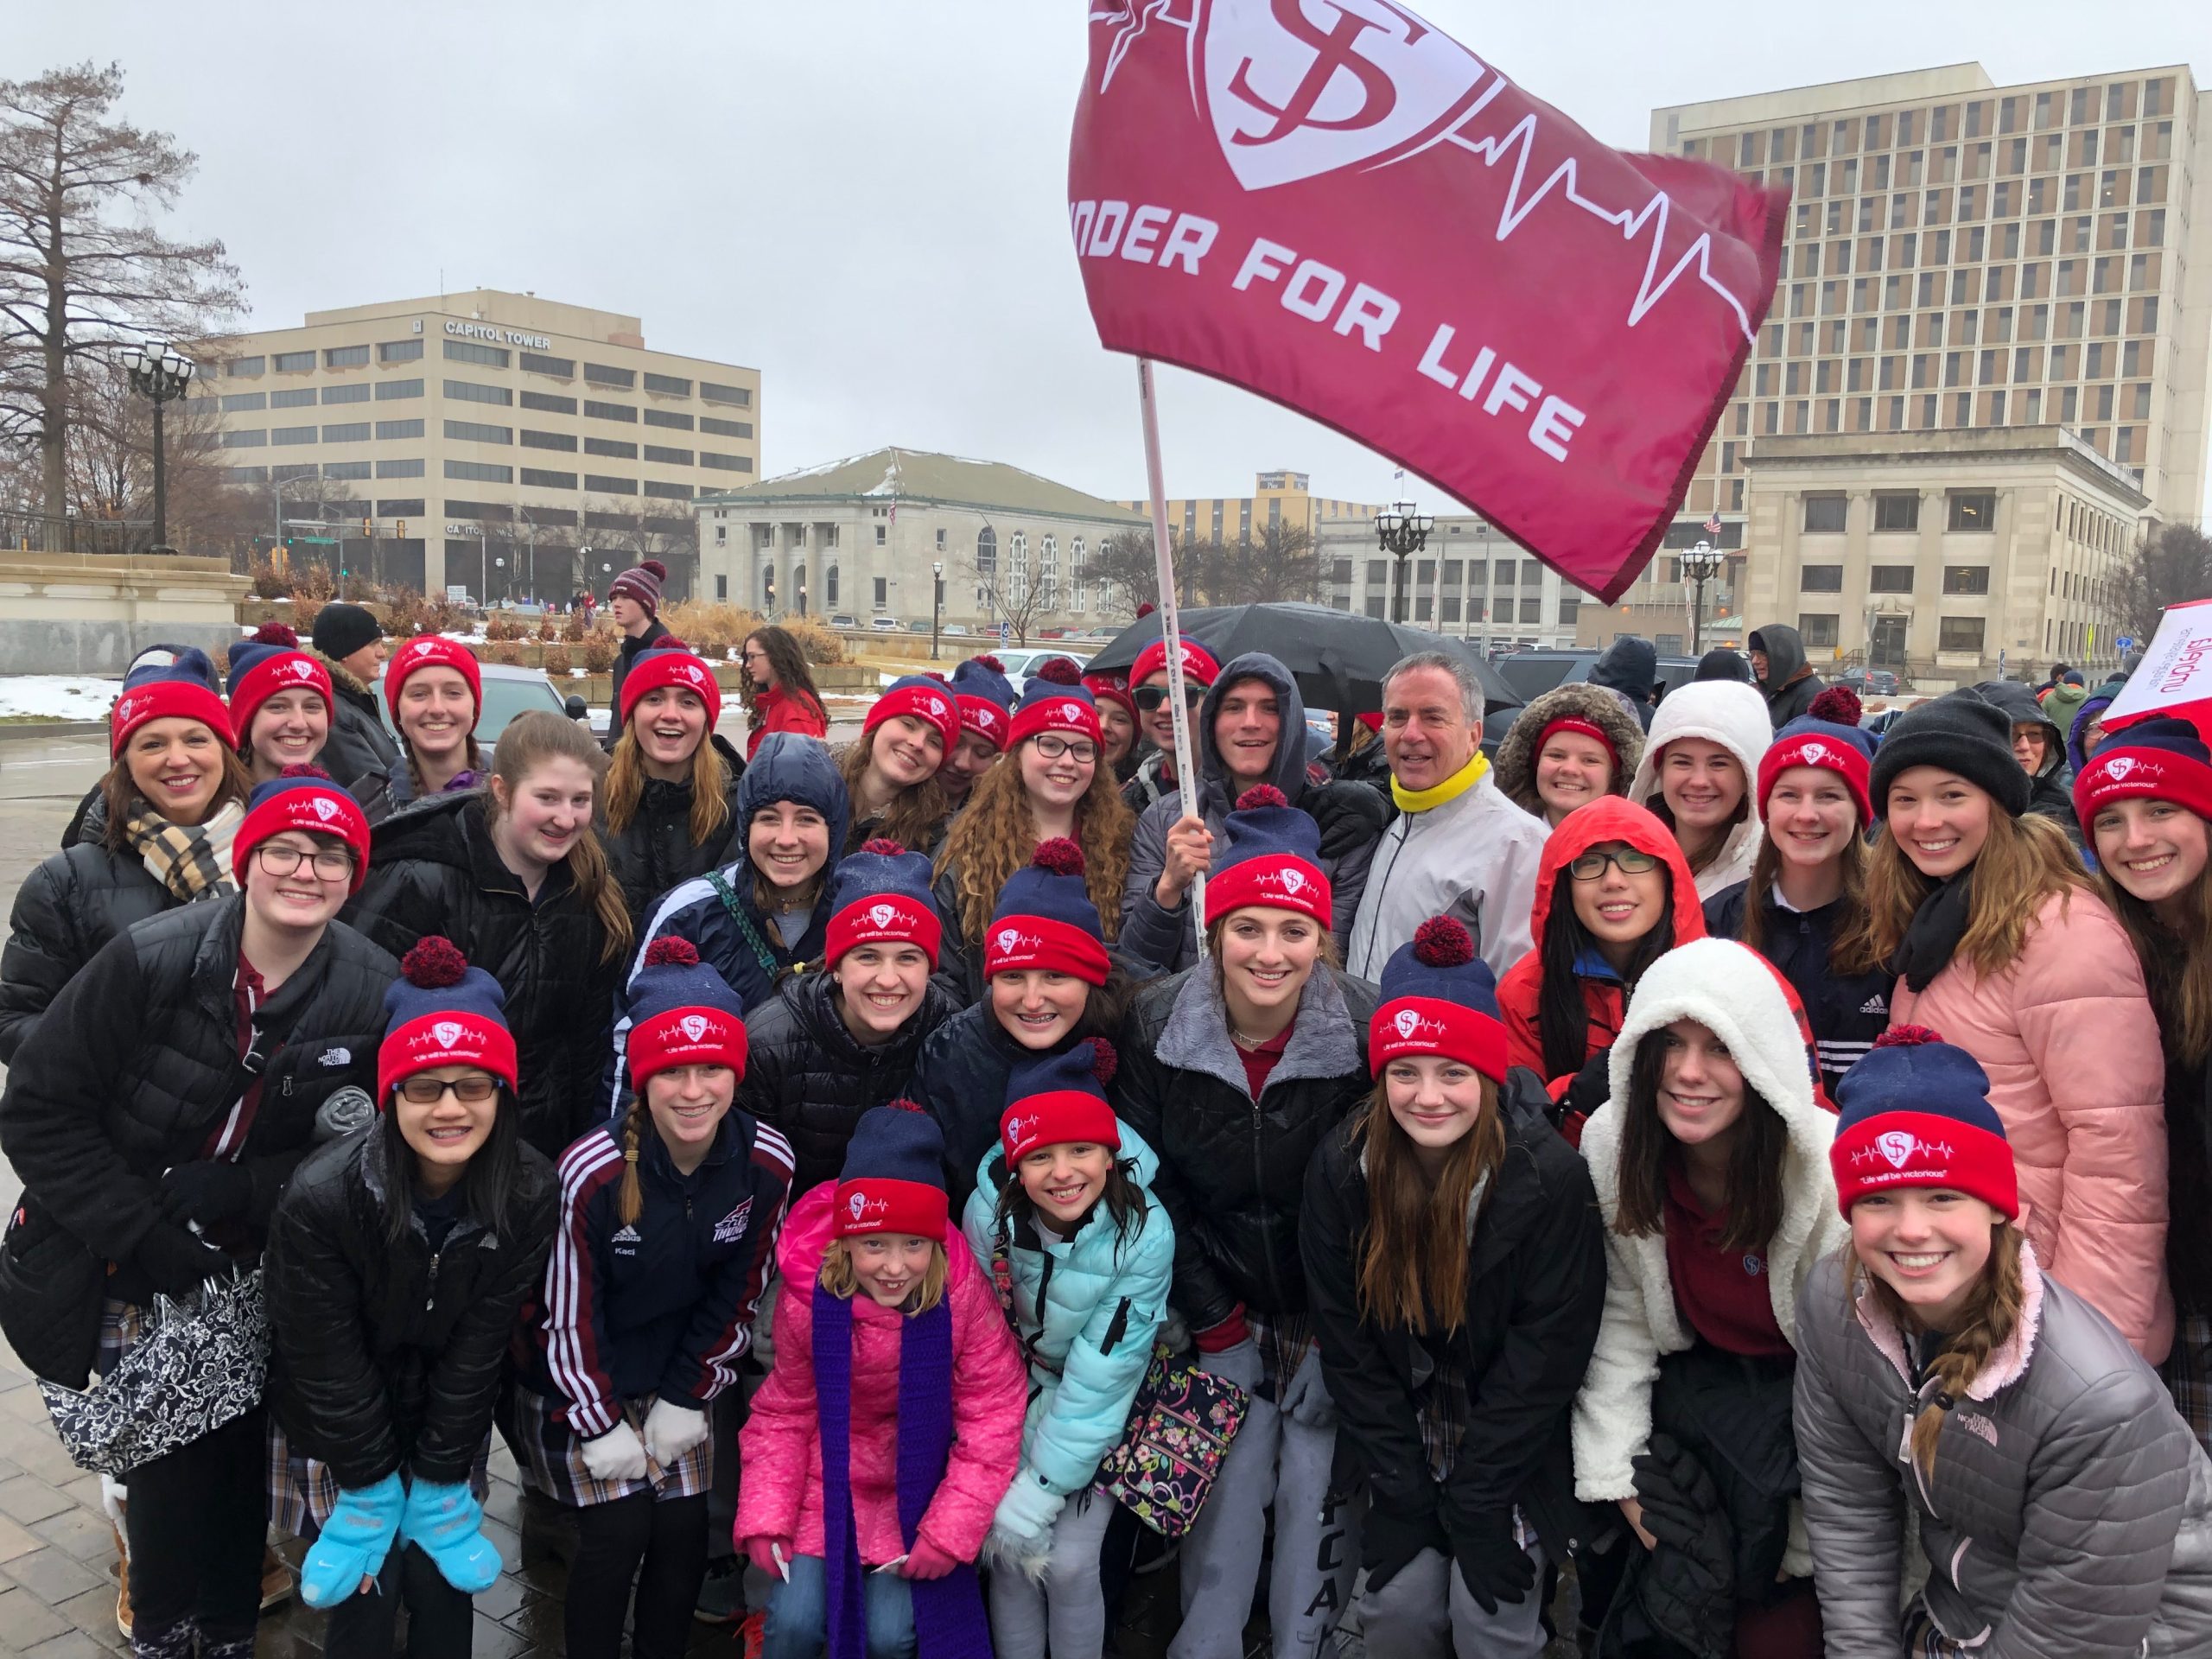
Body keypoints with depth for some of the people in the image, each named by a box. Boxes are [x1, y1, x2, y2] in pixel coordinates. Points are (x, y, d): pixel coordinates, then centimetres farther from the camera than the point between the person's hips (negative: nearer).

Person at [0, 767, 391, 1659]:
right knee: (162, 1453, 5)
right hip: (129, 1274, -1)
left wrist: (236, 1195, -19)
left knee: (241, 1456, 10)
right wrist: (142, 1237, -15)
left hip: (262, 1273, 2)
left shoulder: (377, 992, -13)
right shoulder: (150, 958, -18)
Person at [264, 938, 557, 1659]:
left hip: (450, 1421, 2)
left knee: (444, 1588, 8)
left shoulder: (528, 1193, -21)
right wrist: (371, 1490, -11)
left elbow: (480, 1346, -13)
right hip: (338, 1433, -2)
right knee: (366, 1600, 1)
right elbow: (327, 1359, -18)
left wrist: (439, 1485, -10)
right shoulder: (320, 1199, -29)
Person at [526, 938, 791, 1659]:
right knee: (618, 1531, -6)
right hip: (578, 1385, -3)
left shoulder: (768, 1163, -17)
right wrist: (600, 1424, -11)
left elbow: (739, 1293, -4)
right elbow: (568, 1314, -16)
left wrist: (687, 1399, -3)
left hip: (680, 1378, 3)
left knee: (684, 1532, 2)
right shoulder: (591, 1174, -27)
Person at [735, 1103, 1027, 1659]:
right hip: (828, 1481, 1)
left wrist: (950, 1530, -15)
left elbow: (993, 1414, -14)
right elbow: (784, 1413, -2)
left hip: (920, 1486, -1)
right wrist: (765, 1519, -7)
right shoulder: (806, 1297, -18)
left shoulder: (962, 1292, -21)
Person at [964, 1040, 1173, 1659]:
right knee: (1009, 1553, -5)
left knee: (1068, 1562, -9)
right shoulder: (990, 1210, -22)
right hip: (1017, 1395, 2)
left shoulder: (1145, 1233, -26)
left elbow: (1099, 1380, -22)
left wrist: (1038, 1494, -21)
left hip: (1102, 1415, -2)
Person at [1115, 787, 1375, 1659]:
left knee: (1317, 1480, -2)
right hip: (1223, 1293, 1)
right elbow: (1148, 1180, -6)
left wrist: (1327, 1327, -7)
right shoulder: (1156, 1025, -14)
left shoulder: (1366, 1030, -18)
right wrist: (1211, 1317, -5)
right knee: (1230, 1471, -1)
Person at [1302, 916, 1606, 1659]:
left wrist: (1477, 1497, -13)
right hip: (1404, 1430, 2)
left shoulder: (1549, 1176, -20)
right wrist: (1400, 1489, -9)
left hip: (1518, 1441, -2)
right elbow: (1345, 1336, -6)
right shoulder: (1341, 1168, -12)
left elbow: (1546, 1347, -15)